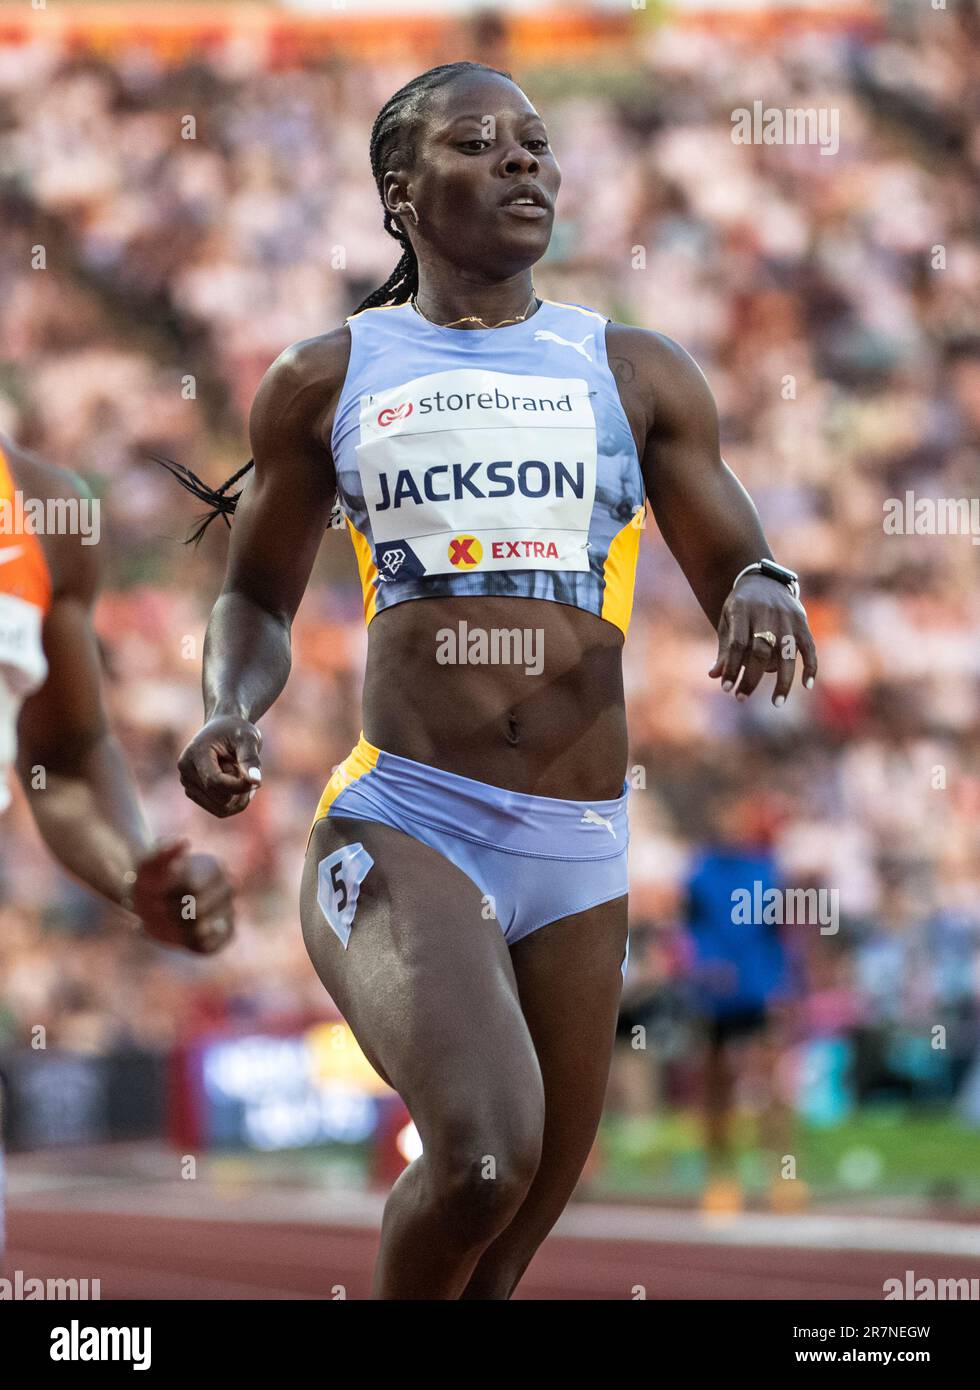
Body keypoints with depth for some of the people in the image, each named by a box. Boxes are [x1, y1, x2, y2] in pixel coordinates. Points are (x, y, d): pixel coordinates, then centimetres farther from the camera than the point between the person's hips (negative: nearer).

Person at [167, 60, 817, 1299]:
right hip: (402, 829, -4)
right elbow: (259, 595, 18)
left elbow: (733, 574, 14)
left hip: (581, 856, 4)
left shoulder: (637, 376, 11)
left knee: (502, 1258, 9)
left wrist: (763, 592, -11)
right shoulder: (324, 382, 8)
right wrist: (227, 711, -3)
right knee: (484, 1152, -29)